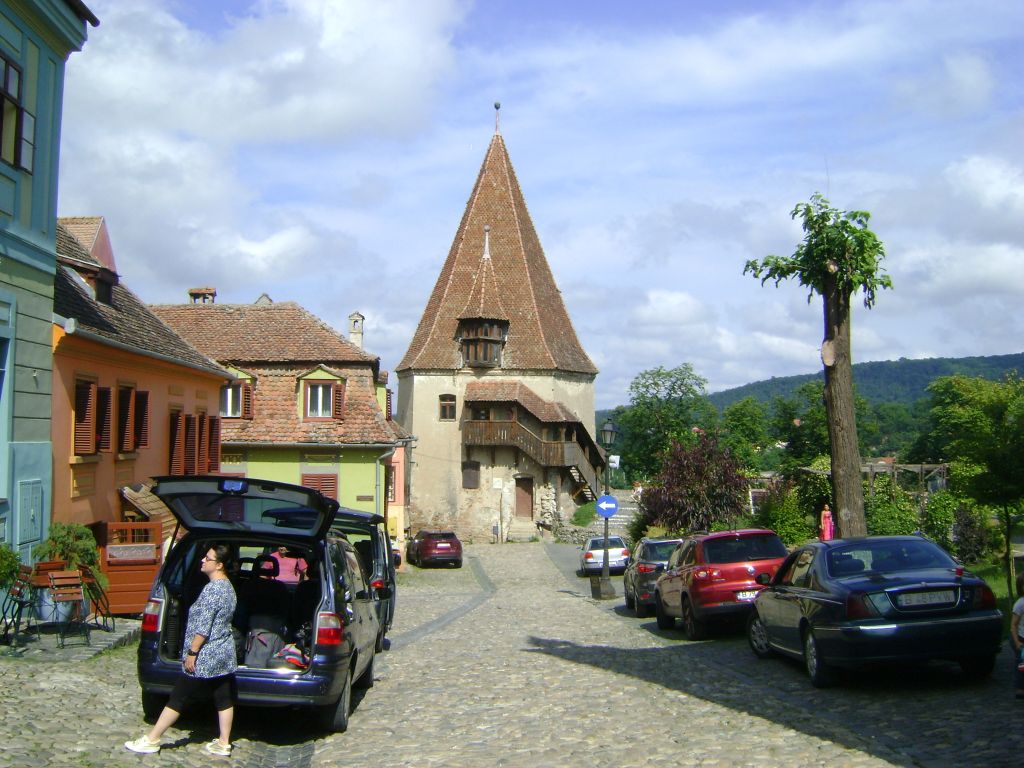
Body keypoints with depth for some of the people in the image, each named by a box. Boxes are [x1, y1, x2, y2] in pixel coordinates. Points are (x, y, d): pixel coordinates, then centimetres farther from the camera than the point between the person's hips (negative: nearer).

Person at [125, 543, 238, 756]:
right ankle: (224, 743, 14)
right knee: (224, 698, 10)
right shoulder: (228, 586, 11)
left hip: (206, 658, -9)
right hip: (225, 656, 9)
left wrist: (191, 653, -16)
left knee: (177, 697, -1)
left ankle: (151, 741, 7)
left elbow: (203, 627, -21)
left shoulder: (212, 589, -19)